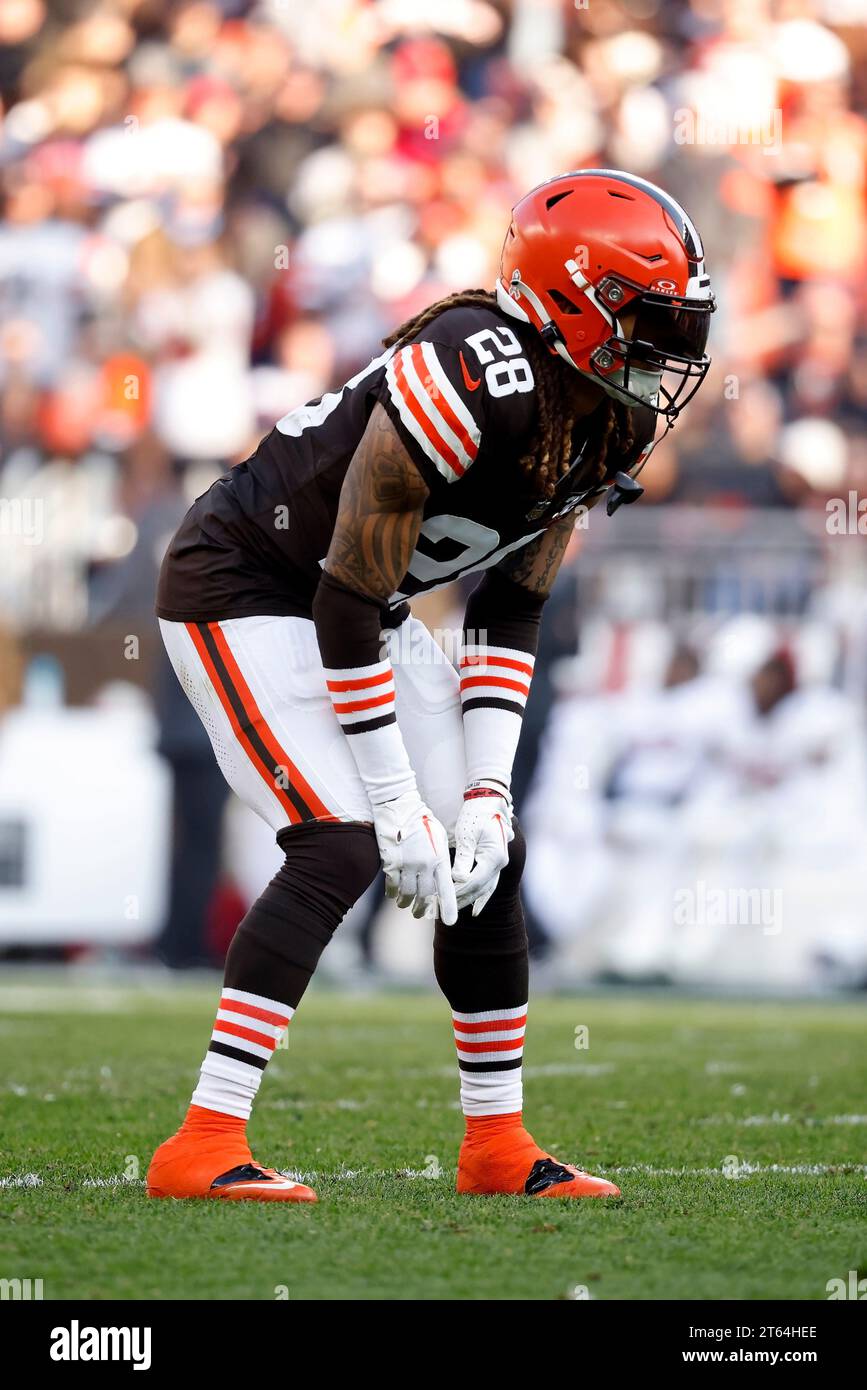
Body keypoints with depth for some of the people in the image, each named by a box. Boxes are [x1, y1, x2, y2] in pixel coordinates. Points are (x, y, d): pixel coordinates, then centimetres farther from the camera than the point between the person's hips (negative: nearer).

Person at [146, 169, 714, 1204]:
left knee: (490, 851, 5)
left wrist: (486, 789, -6)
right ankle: (203, 1147, -21)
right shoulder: (470, 387, -32)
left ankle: (498, 1145, 16)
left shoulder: (603, 423, -4)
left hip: (360, 610, 9)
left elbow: (509, 614, 4)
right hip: (241, 590, -9)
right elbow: (347, 605, -28)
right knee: (340, 848, -21)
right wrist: (397, 804, -23)